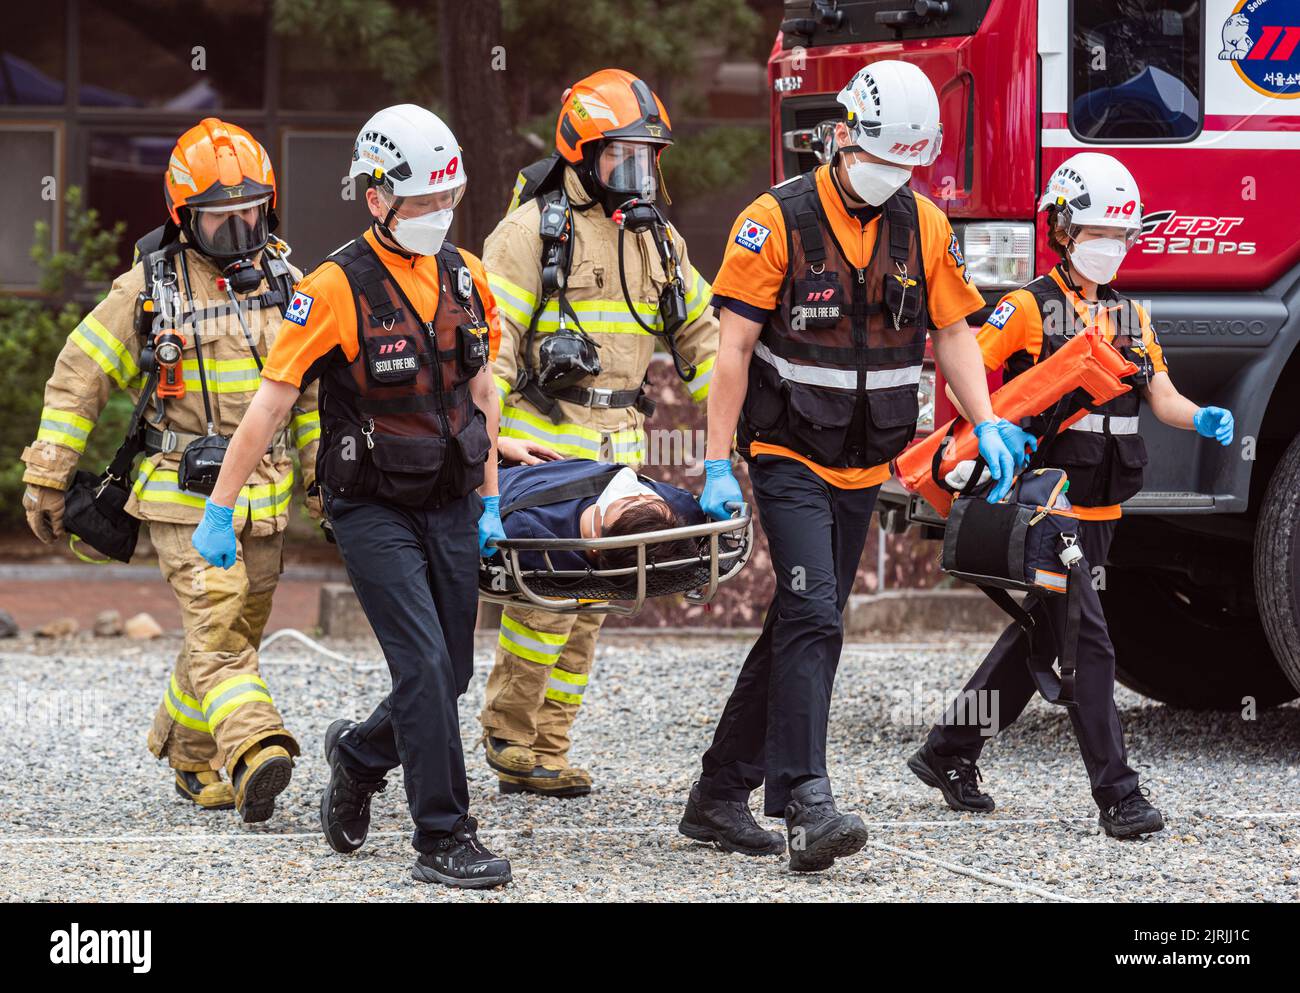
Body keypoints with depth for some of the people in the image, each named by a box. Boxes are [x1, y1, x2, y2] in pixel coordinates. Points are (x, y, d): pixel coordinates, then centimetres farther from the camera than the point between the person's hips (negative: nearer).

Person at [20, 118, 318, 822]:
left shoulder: (284, 281, 9)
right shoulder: (148, 288, -3)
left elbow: (314, 389, 19)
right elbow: (78, 378, 2)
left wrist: (326, 475, 16)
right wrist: (47, 477, 2)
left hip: (264, 495, 5)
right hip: (182, 496, -5)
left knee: (234, 631, 9)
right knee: (215, 625, -18)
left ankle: (188, 755, 27)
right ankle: (256, 756, -32)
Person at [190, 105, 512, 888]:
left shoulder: (465, 277, 5)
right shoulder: (338, 289, -13)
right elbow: (269, 404, -10)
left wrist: (491, 503, 15)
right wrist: (219, 512, -9)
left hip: (449, 506, 6)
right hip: (373, 510, -6)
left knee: (450, 676, 7)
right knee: (424, 666, -14)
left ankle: (357, 757, 35)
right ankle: (443, 839, -8)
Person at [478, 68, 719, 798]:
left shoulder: (659, 241, 15)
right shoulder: (535, 229, -5)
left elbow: (701, 336, 20)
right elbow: (490, 338, -9)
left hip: (617, 443, 6)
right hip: (541, 437, -6)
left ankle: (548, 750, 10)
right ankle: (509, 734, 0)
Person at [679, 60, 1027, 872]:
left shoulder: (924, 227, 2)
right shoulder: (778, 220, -11)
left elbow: (953, 332, 8)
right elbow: (735, 347, -11)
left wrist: (987, 424, -7)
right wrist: (719, 464, -14)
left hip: (864, 469, 6)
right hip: (790, 460, -5)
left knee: (803, 624, 9)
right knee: (813, 618, -18)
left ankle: (720, 797, 18)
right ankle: (807, 806, -24)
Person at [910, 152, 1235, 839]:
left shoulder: (1131, 316, 14)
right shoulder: (1030, 308, -6)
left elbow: (1163, 397, 8)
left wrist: (1203, 420, -14)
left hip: (1099, 510, 7)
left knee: (1040, 636, 14)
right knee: (1086, 641, -12)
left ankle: (949, 752, 27)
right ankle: (1116, 794, -12)